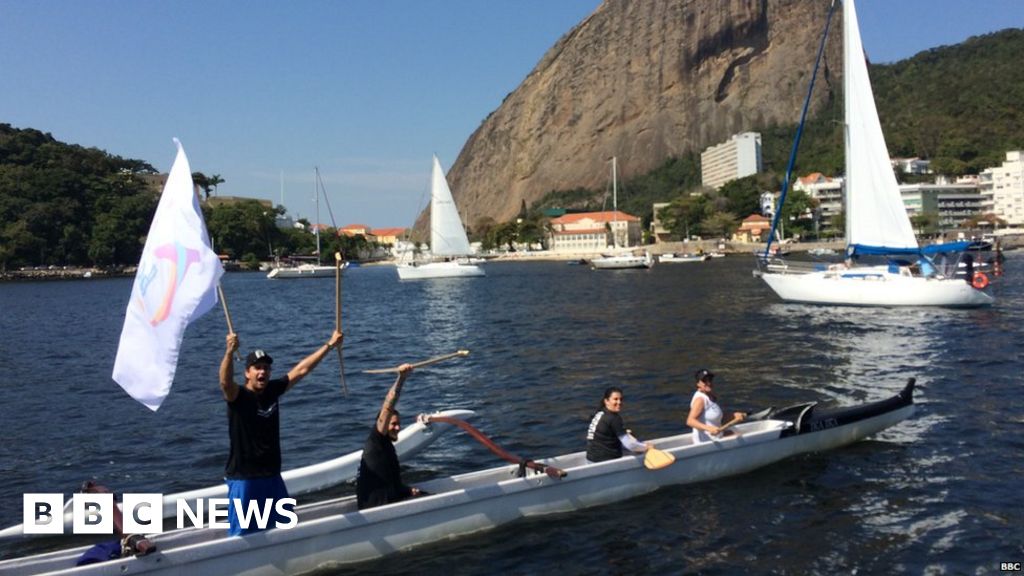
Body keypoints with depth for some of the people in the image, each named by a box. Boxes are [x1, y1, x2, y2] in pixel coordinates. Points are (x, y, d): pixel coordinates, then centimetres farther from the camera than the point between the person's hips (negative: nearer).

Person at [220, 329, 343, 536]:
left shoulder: (273, 390, 2)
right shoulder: (238, 396, -14)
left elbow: (302, 369, 7)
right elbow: (225, 382, -36)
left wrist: (329, 345, 10)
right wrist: (230, 351, -53)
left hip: (272, 475, 6)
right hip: (243, 478, -6)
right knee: (241, 534, -1)